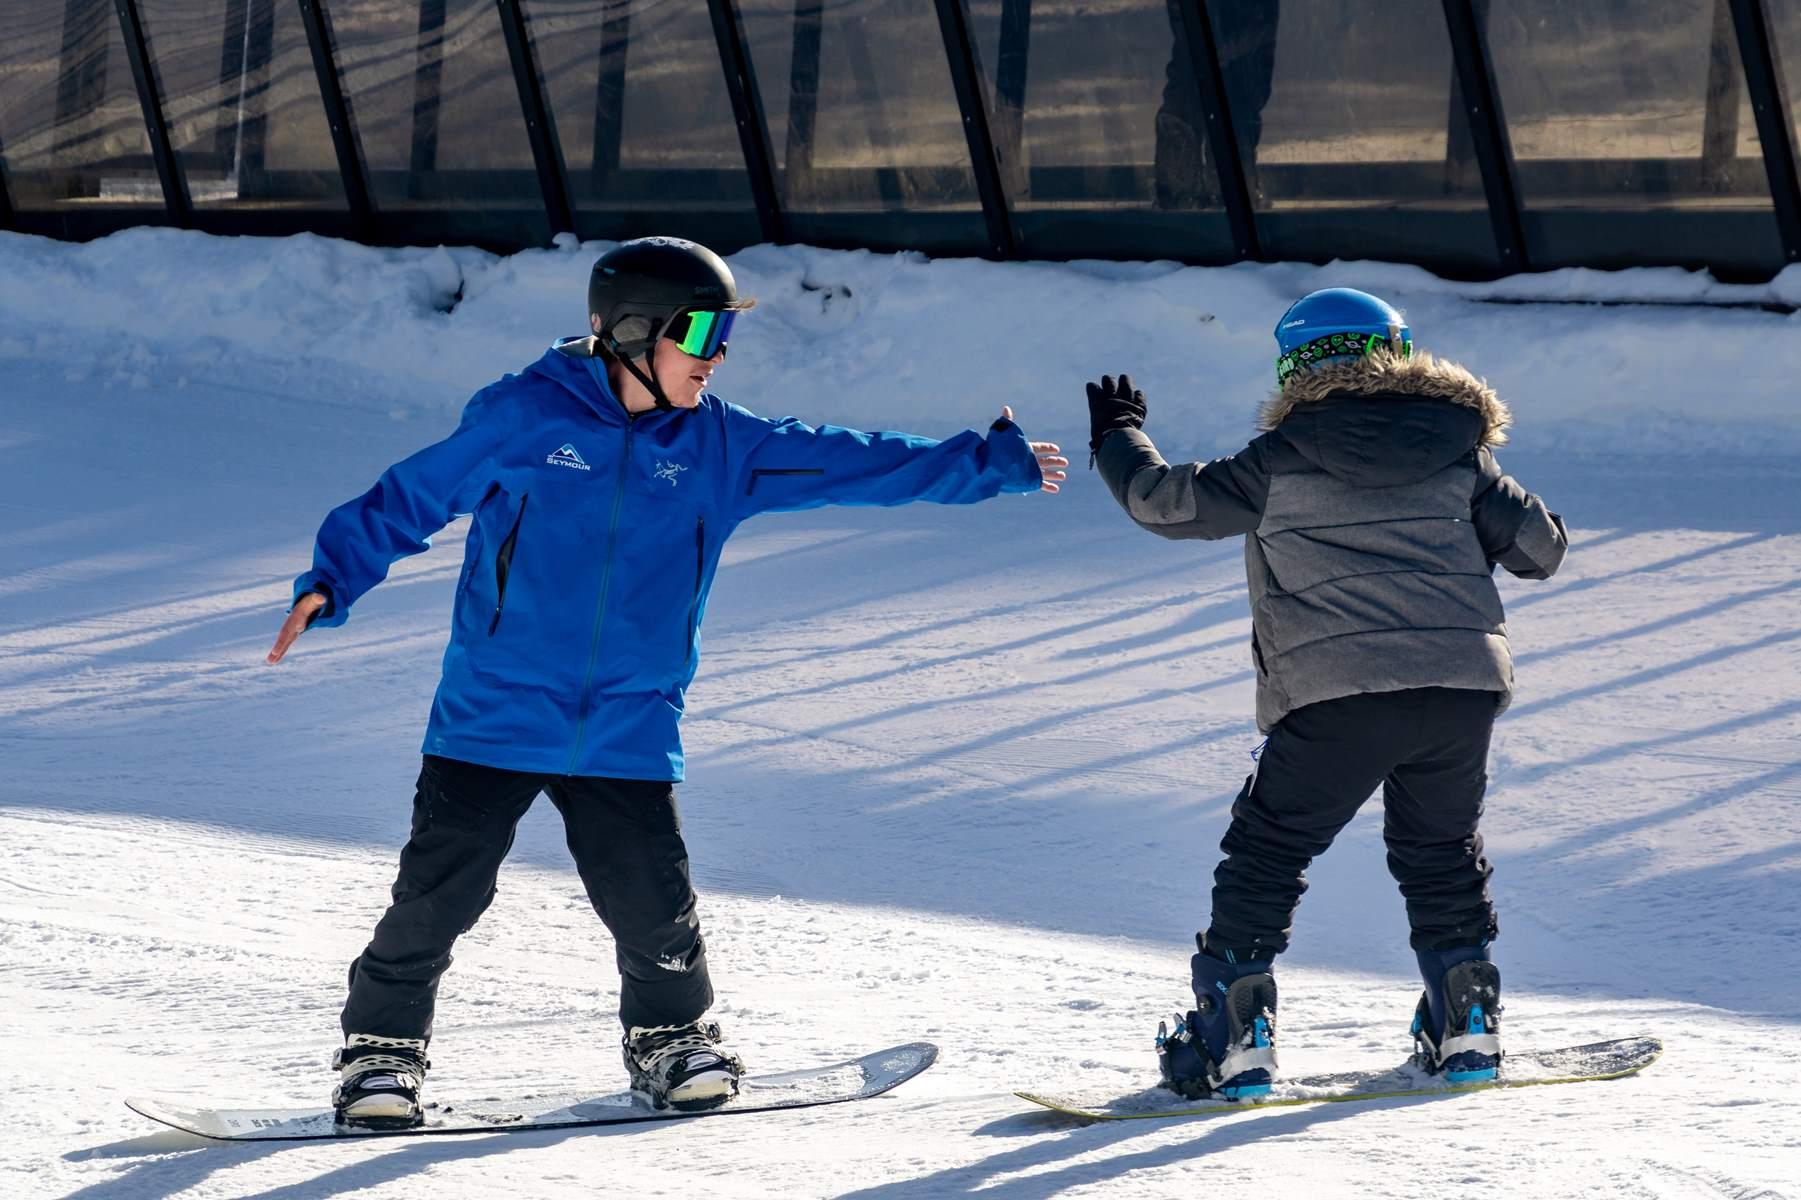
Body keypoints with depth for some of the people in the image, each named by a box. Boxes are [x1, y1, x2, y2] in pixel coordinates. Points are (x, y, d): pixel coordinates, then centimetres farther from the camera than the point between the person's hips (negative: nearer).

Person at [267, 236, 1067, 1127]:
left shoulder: (720, 447, 5)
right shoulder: (523, 418, -6)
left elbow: (850, 463, 8)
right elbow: (412, 495, 1)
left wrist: (989, 465, 7)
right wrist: (331, 583, -8)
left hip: (631, 730, 3)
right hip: (494, 716, -3)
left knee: (655, 905, -1)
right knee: (439, 894, -4)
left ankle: (672, 1038, 26)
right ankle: (382, 1050, 15)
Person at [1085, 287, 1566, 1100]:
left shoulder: (1281, 462, 2)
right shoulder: (1458, 451, 11)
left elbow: (1168, 501, 9)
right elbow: (1539, 545, 16)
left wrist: (1118, 437, 29)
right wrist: (1487, 530, 39)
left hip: (1335, 695, -4)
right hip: (1464, 684, 4)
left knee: (1267, 853, 6)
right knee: (1439, 848, 23)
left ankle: (1234, 1038, 2)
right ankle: (1467, 1020, 22)